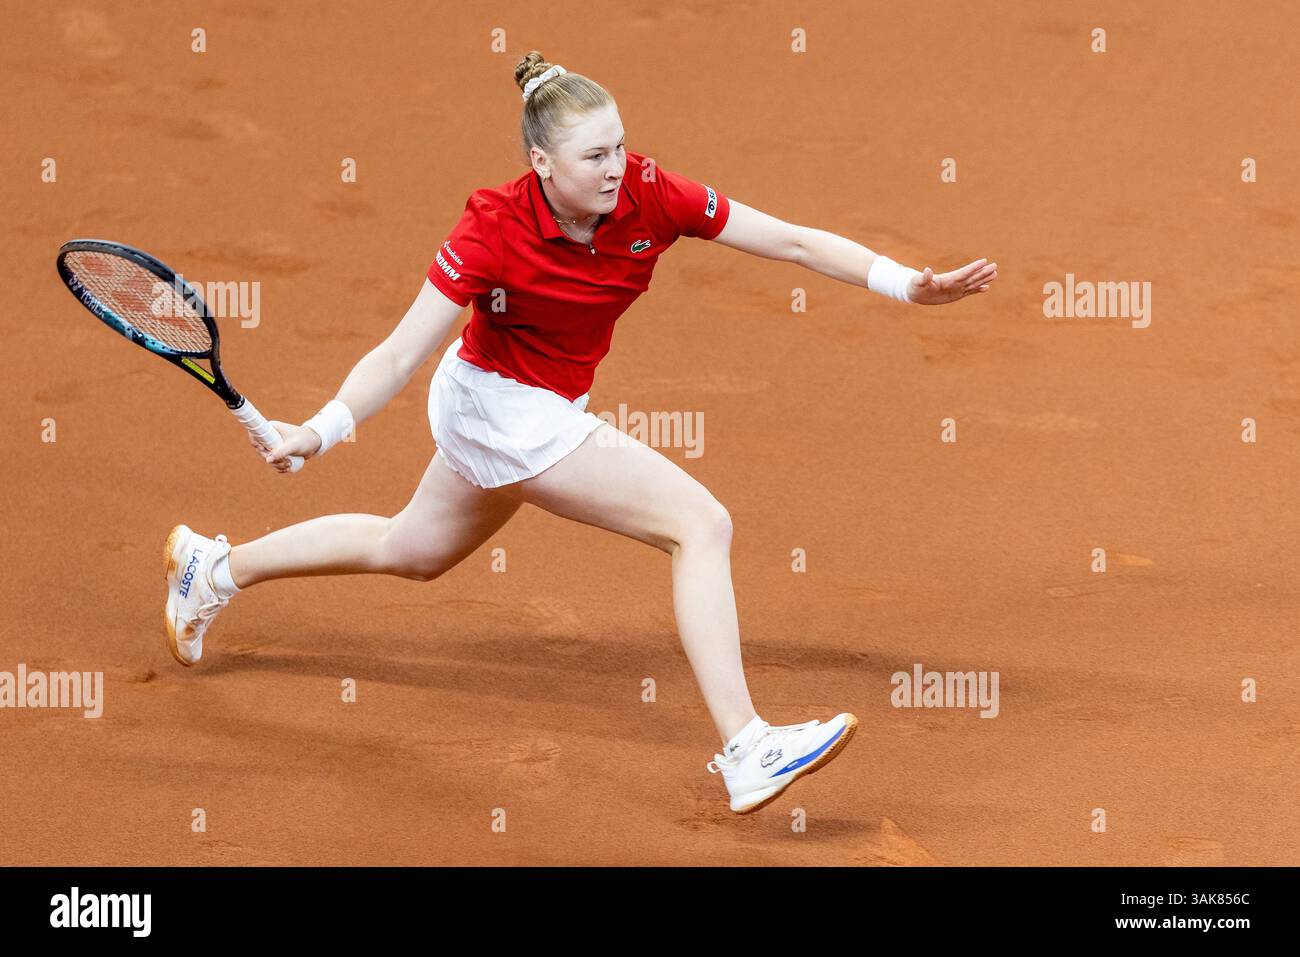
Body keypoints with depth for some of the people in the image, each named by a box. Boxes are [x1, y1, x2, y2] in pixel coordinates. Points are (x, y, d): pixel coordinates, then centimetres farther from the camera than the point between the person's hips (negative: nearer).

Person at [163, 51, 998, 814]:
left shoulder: (647, 194, -17)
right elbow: (400, 355, -26)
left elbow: (792, 241, -16)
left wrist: (906, 282, -26)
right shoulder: (493, 232, -28)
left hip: (547, 408, 7)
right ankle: (746, 755, -20)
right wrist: (319, 431, -40)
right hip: (497, 405, -7)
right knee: (701, 522, -19)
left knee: (411, 550, 30)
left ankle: (214, 568, 46)